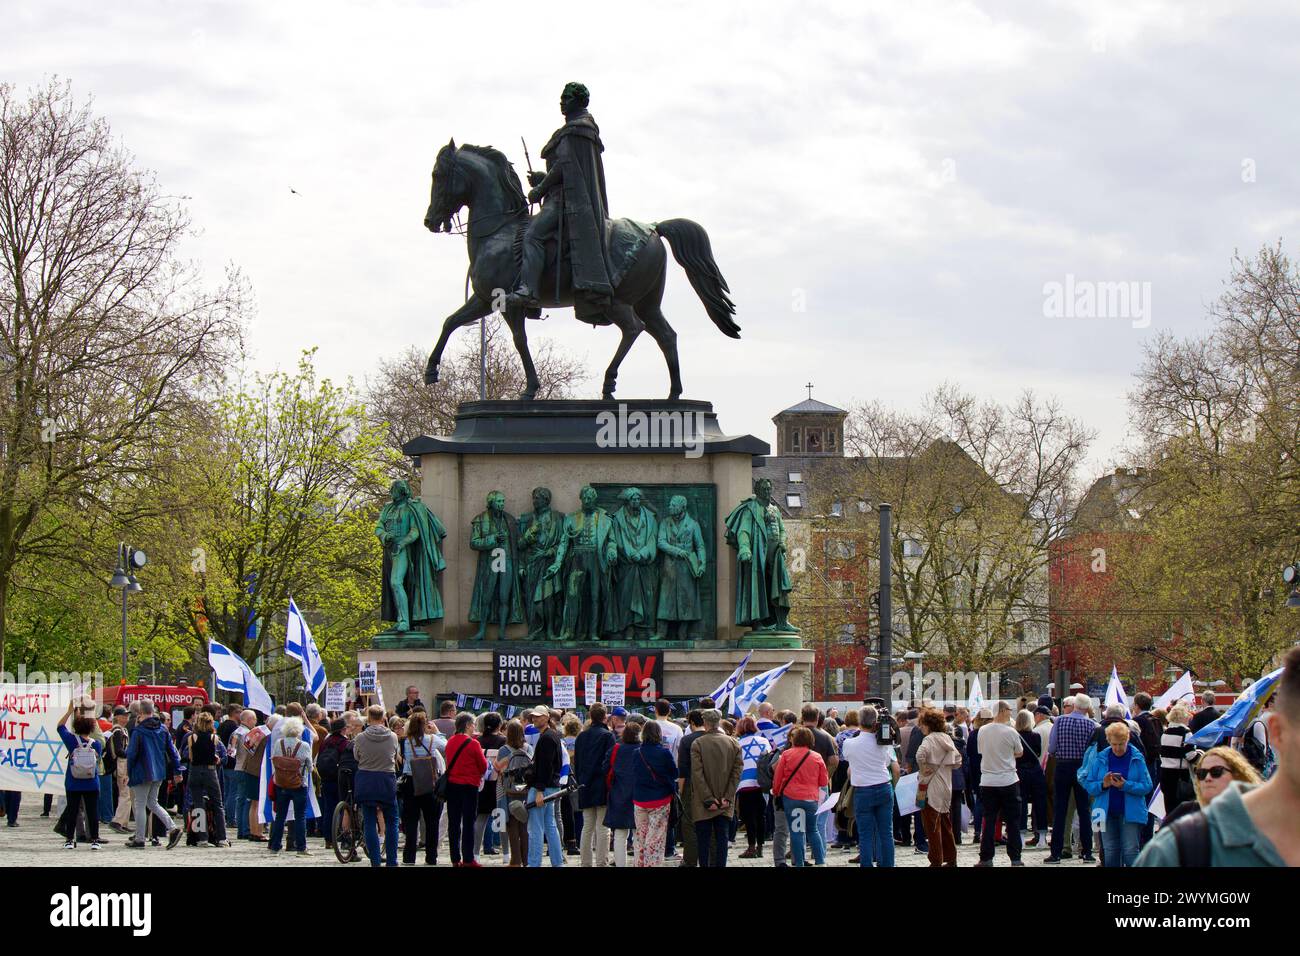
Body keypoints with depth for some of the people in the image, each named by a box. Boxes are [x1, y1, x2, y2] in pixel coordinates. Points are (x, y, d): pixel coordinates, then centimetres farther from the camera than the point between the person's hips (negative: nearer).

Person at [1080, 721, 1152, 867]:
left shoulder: (1137, 758, -3)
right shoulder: (1100, 758, 3)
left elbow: (1147, 787, -7)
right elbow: (1088, 785, 3)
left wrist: (1125, 785, -21)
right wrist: (1103, 785, -17)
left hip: (1130, 813, -3)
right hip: (1107, 812, 3)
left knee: (1130, 852, -7)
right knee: (1110, 853, 7)